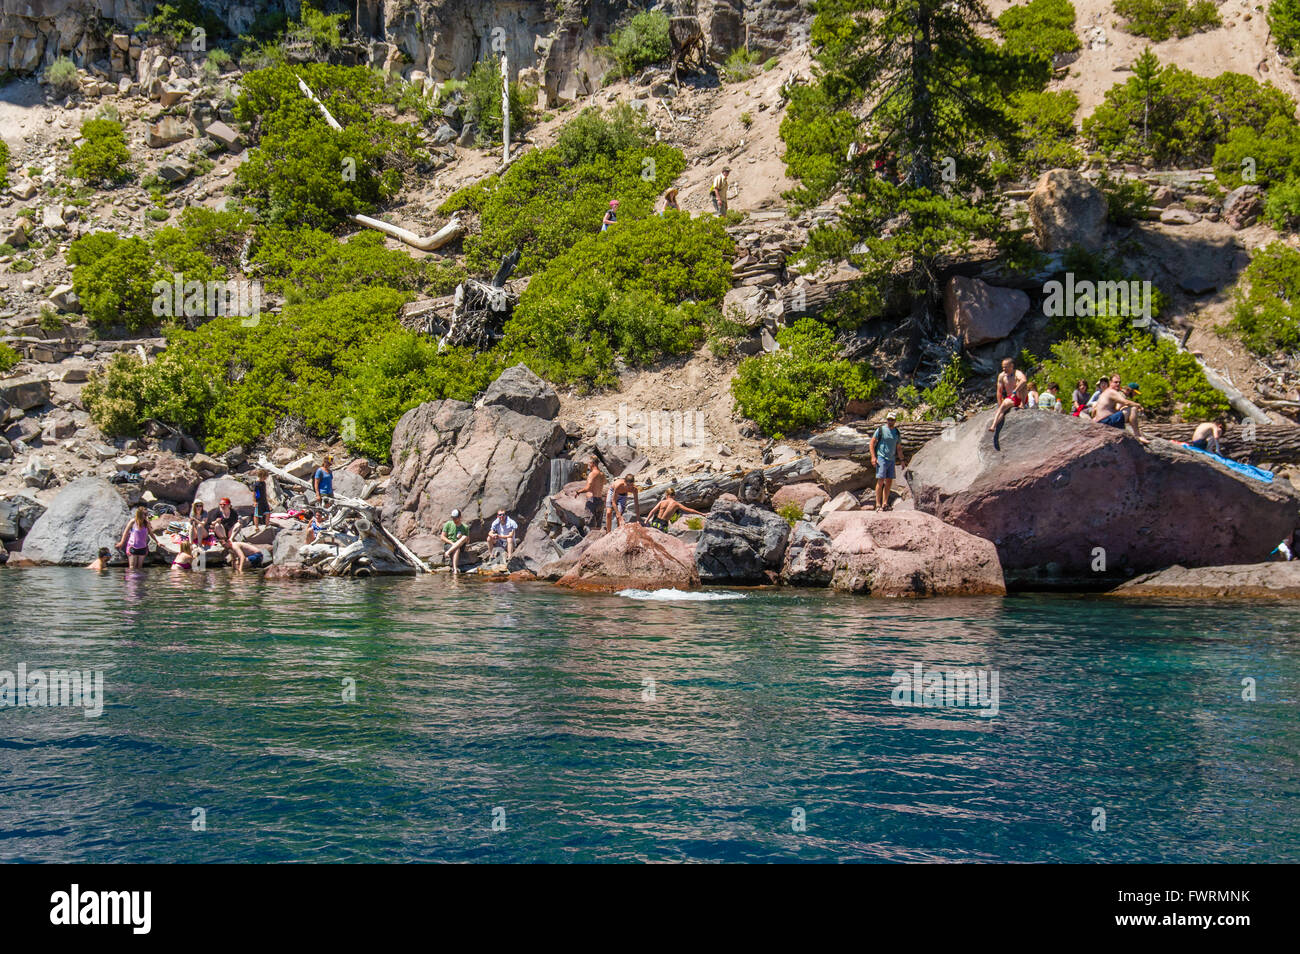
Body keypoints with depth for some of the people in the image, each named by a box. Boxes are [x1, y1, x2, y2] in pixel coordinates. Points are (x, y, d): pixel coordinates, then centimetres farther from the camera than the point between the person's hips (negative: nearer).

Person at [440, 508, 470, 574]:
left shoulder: (465, 527, 10)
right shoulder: (448, 524, 7)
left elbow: (467, 541, 14)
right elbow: (443, 537, 3)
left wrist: (461, 539, -10)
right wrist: (452, 543, -13)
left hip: (461, 546, 2)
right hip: (449, 544, -2)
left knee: (464, 537, -31)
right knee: (456, 550, -38)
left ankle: (449, 551, -36)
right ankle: (455, 569, -54)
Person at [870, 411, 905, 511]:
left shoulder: (896, 432, 12)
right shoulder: (881, 430, -3)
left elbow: (898, 448, 21)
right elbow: (872, 443, -4)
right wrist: (873, 457, -13)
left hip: (892, 460, 6)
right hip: (881, 458, -6)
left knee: (889, 482, 6)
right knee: (880, 481, -12)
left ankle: (885, 504, 11)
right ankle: (878, 504, -10)